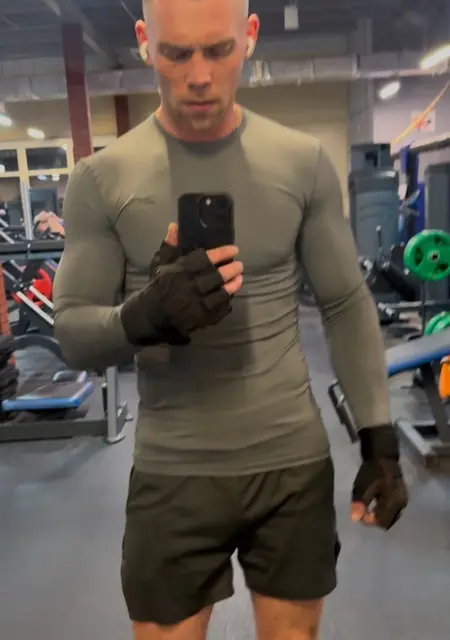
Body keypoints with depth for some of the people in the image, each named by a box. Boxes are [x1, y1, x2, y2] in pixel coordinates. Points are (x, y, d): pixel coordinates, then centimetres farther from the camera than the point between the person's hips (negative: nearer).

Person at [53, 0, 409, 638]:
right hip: (172, 472, -1)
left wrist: (379, 440, 0)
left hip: (296, 462, 2)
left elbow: (347, 307, 3)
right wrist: (143, 317, -27)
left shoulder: (304, 162, -2)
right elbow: (73, 334, -5)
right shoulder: (102, 178, -5)